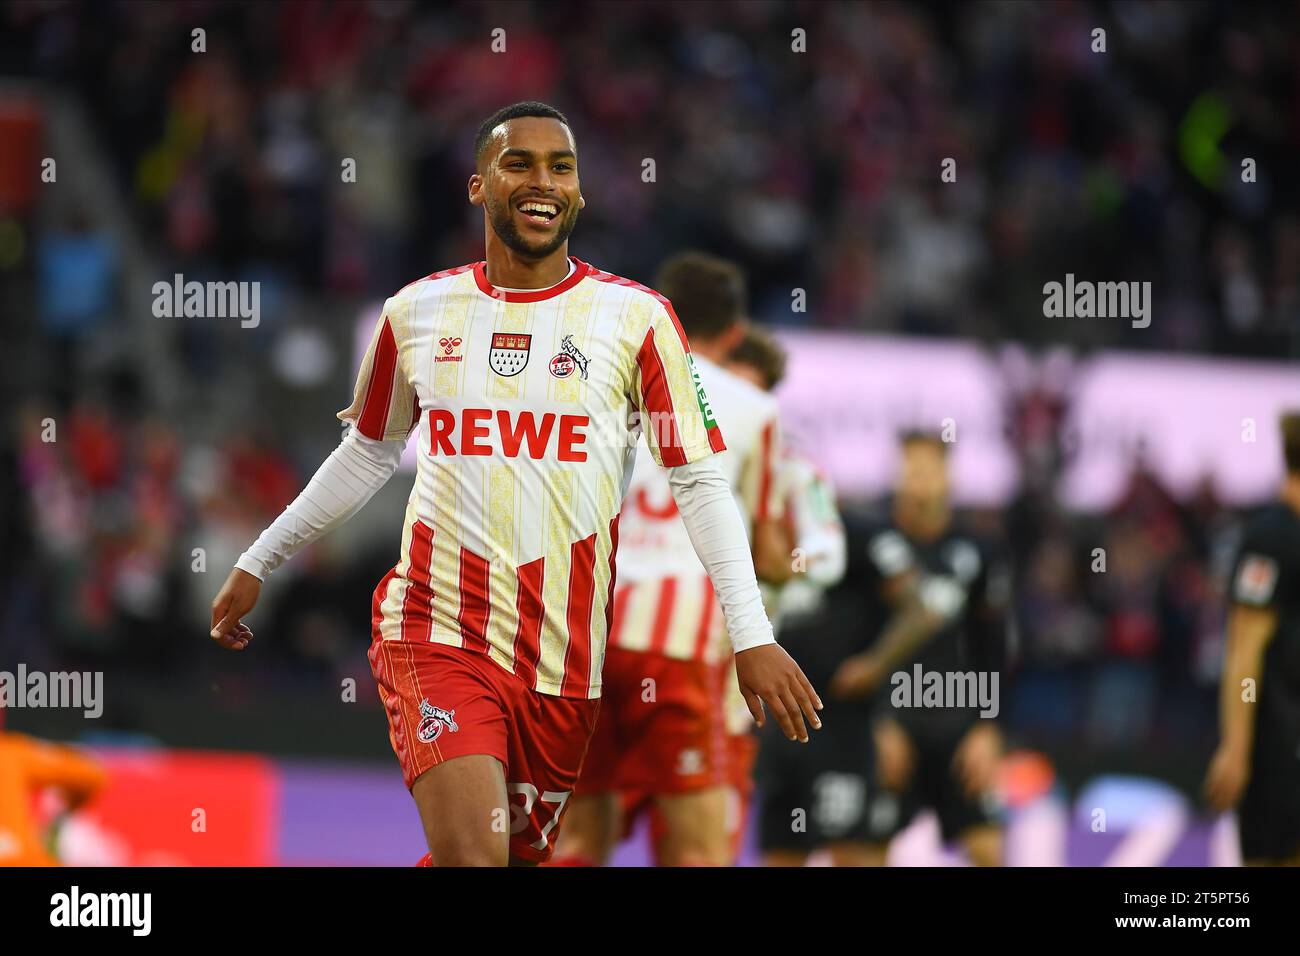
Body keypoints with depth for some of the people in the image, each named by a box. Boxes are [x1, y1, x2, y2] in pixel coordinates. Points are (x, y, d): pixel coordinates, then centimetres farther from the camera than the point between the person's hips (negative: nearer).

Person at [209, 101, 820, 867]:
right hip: (438, 633, 0)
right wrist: (257, 565, 27)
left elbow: (699, 482, -1)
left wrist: (751, 632, -10)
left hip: (566, 659, 0)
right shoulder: (417, 313, 6)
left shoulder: (635, 317, -1)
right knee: (473, 856, -21)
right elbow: (367, 456, 21)